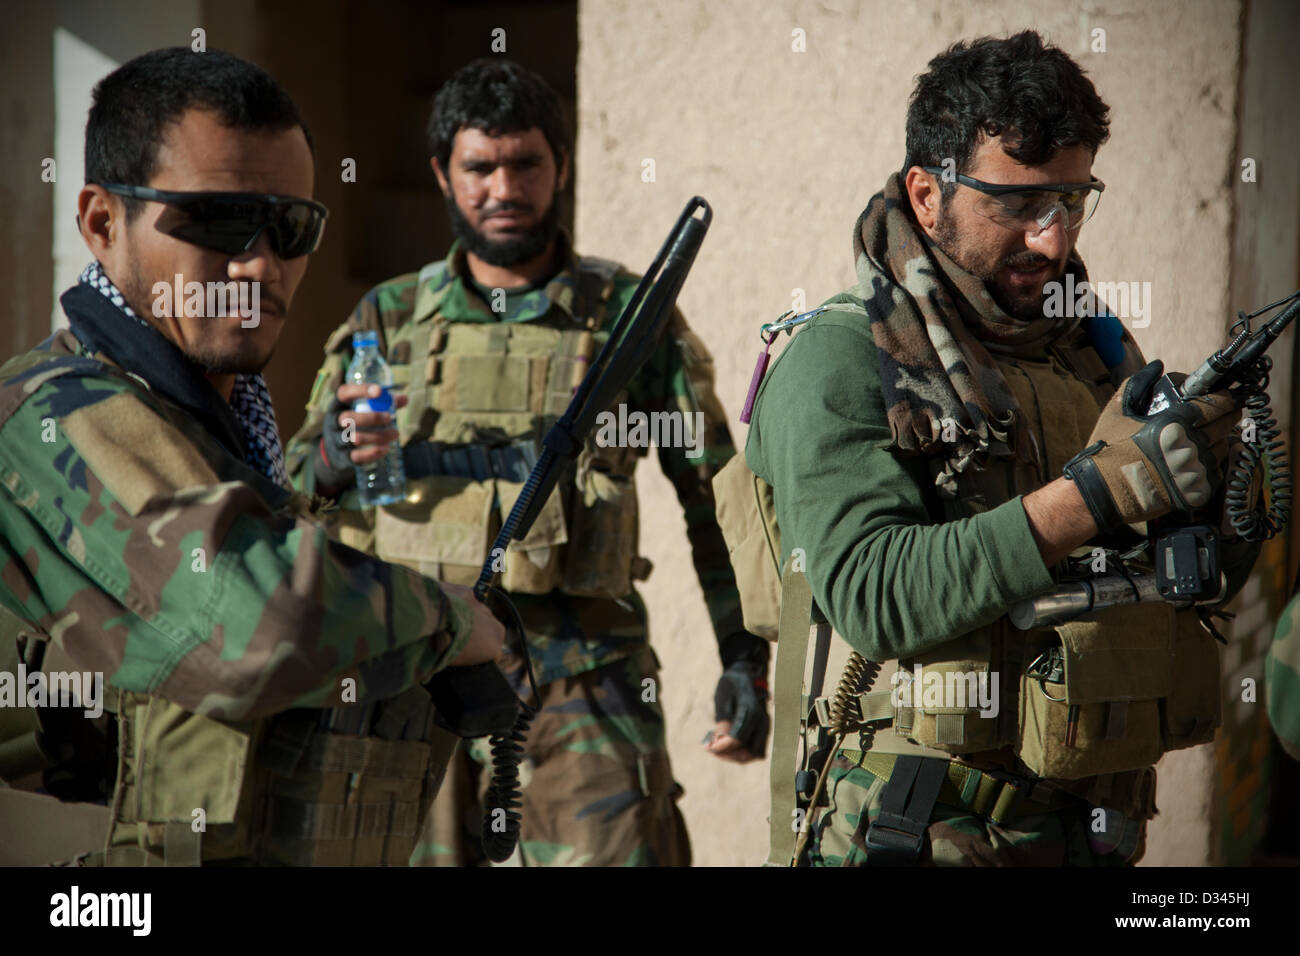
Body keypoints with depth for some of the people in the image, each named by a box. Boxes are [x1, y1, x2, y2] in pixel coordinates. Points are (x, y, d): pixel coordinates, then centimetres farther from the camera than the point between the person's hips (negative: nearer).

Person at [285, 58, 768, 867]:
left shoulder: (632, 315, 6)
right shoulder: (390, 320, 10)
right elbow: (293, 490, 10)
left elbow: (715, 498, 10)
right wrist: (333, 461, -14)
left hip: (584, 678, -2)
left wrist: (745, 661, 4)